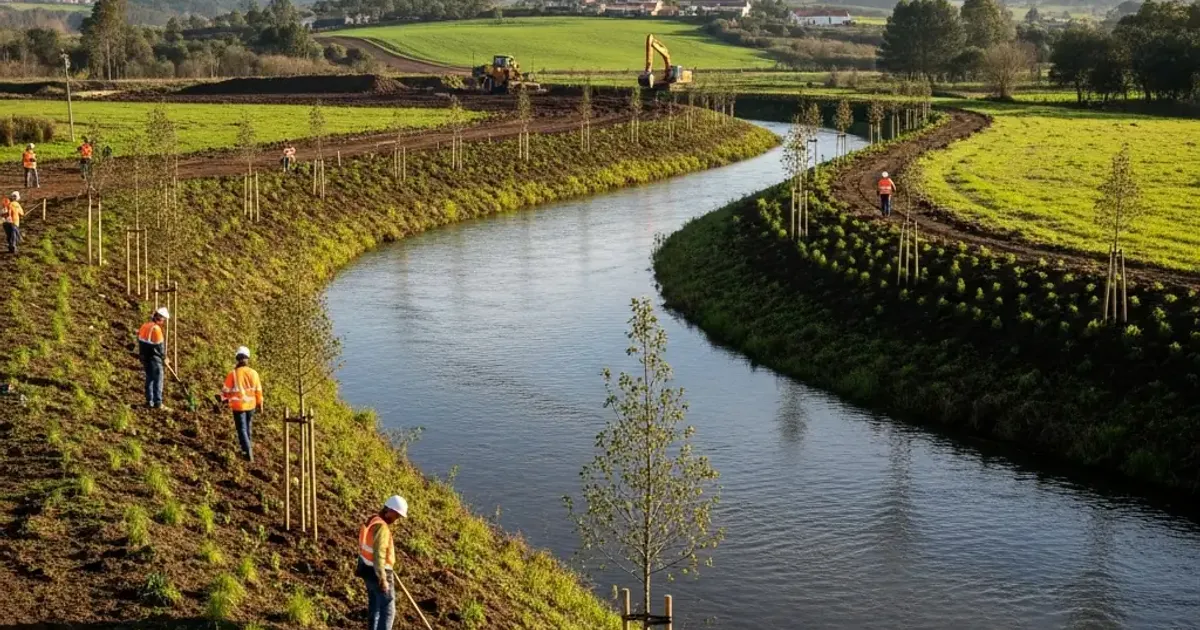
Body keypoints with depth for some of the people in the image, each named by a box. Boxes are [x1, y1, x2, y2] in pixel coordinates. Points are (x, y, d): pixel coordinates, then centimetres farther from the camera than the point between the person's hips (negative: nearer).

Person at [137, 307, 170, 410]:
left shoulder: (144, 326, 5)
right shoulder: (156, 329, -20)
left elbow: (141, 341, 12)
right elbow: (160, 346, -16)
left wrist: (142, 356, 18)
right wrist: (164, 358, 0)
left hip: (145, 356, 8)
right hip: (154, 359, -8)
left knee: (149, 379, 16)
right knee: (158, 380, -2)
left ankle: (149, 401, 21)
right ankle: (158, 403, -3)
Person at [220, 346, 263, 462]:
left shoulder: (233, 374, -17)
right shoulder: (253, 373, -9)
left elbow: (226, 390, -7)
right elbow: (258, 390, -1)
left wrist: (224, 398, 14)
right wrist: (260, 404, 12)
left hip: (238, 406, -3)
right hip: (251, 405, 3)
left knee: (242, 429, 3)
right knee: (247, 427, 22)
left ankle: (249, 453, -7)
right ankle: (246, 449, 37)